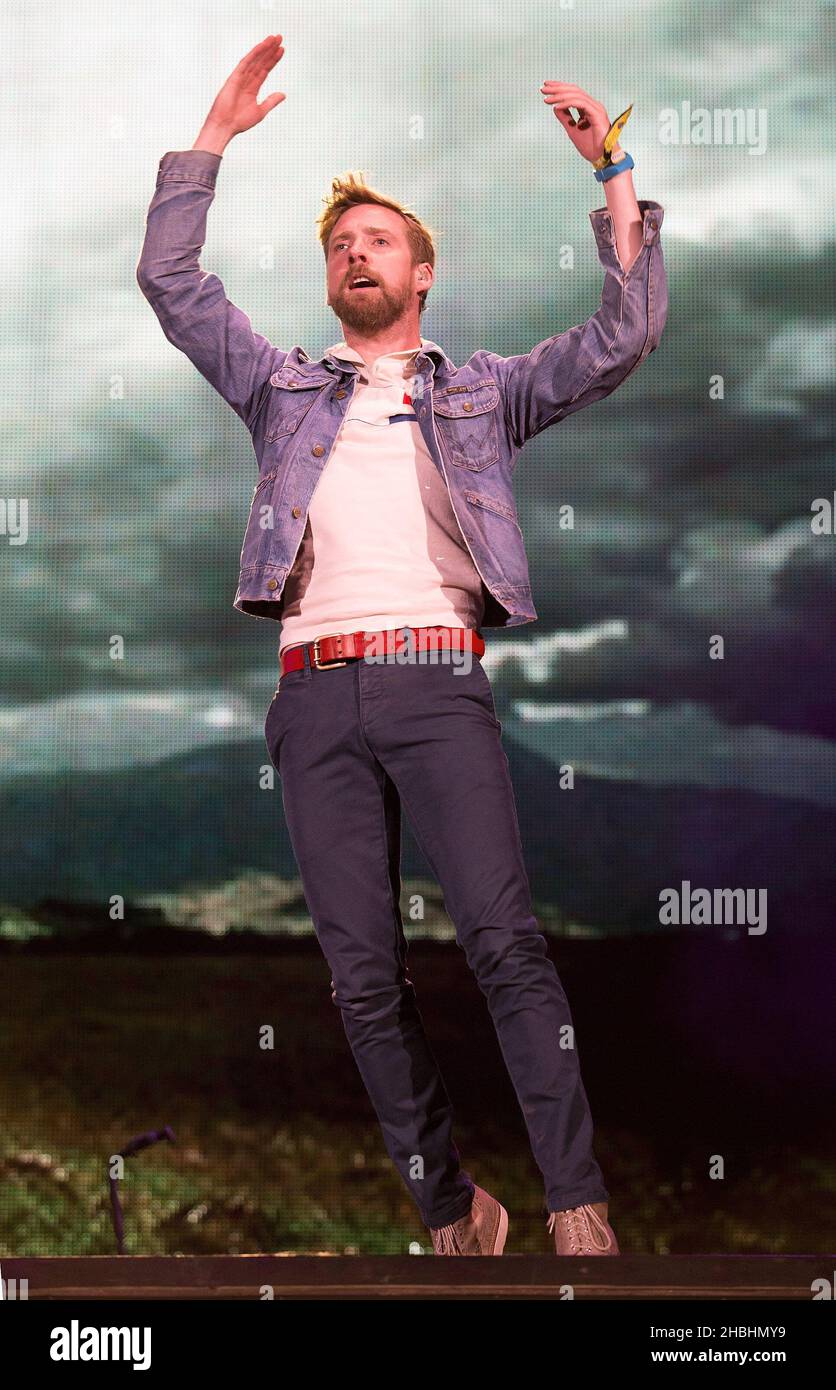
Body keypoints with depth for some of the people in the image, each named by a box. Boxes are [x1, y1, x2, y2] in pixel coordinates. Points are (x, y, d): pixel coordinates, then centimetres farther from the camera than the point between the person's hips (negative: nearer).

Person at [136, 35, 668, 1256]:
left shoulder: (481, 392, 19)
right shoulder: (285, 388, 24)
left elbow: (621, 340, 9)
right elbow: (171, 283, 16)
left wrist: (614, 178, 5)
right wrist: (213, 138, 13)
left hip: (438, 685, -2)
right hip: (316, 696, 3)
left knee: (503, 937, -18)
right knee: (364, 980, -2)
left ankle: (578, 1204, -16)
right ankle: (450, 1213, 7)